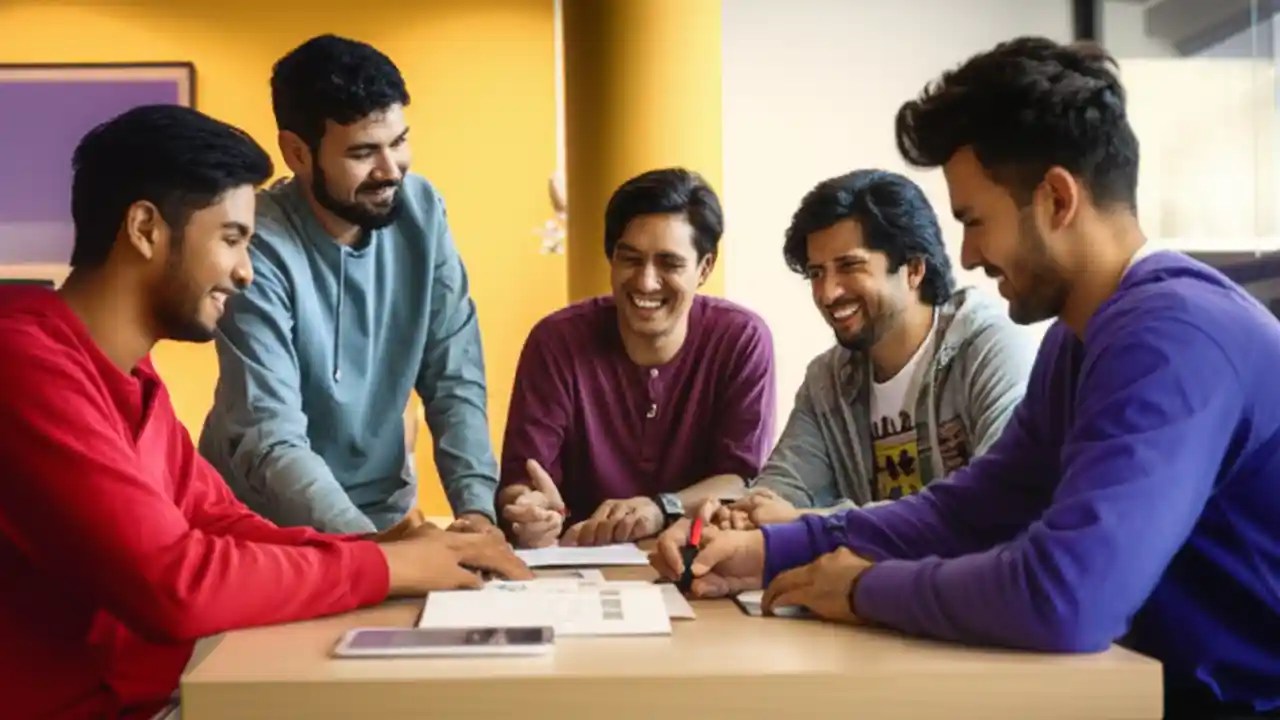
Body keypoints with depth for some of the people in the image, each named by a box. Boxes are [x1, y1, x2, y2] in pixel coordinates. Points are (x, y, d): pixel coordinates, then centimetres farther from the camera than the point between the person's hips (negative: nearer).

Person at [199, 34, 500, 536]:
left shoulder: (422, 212, -5)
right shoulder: (260, 247, -19)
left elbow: (455, 378, -3)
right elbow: (270, 442, -23)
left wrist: (476, 507, -16)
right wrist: (372, 546, -34)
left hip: (383, 507, 4)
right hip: (265, 522, -4)